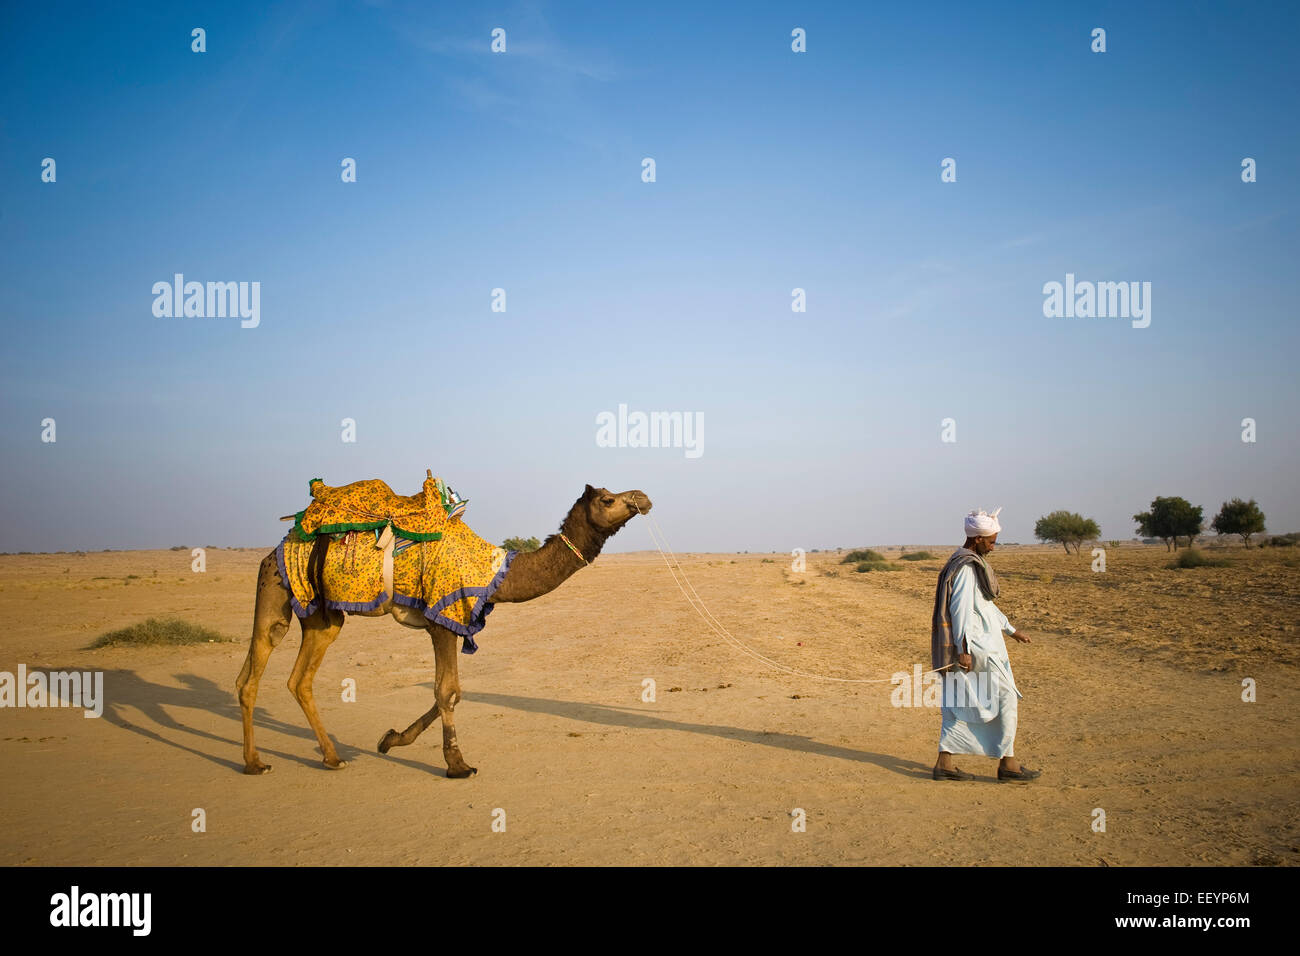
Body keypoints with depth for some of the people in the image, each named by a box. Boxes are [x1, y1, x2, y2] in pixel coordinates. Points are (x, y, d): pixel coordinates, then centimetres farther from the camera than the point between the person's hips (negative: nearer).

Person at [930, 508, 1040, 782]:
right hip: (976, 646, -10)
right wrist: (964, 649, -26)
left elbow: (985, 603, 26)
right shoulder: (966, 567, -17)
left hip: (978, 645, 10)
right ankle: (1007, 763, 3)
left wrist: (1011, 629, 31)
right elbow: (961, 609, -23)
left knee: (958, 704, 9)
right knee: (1005, 697, -2)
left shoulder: (972, 564, 16)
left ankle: (944, 762, 10)